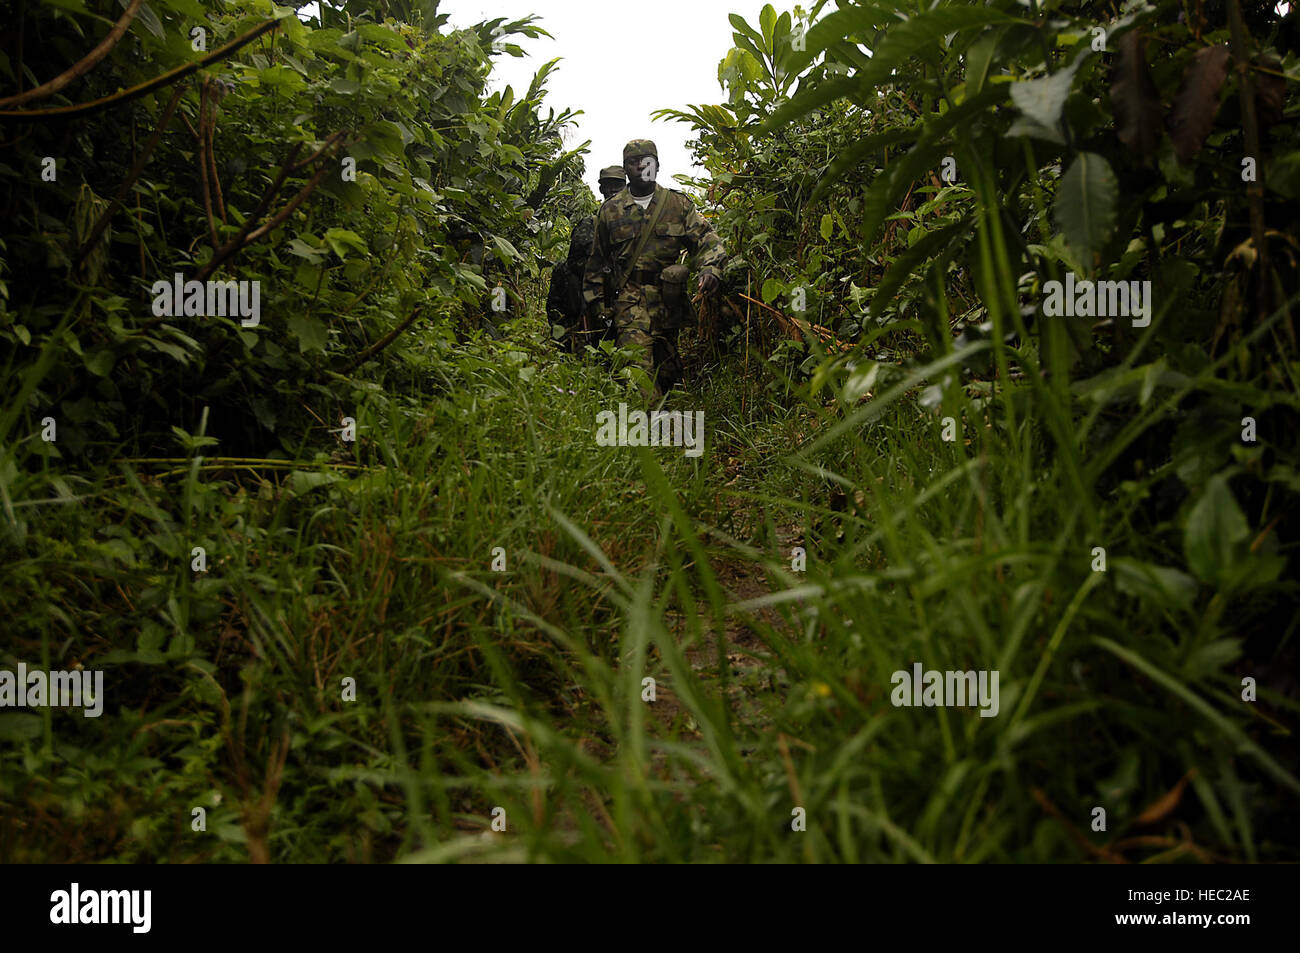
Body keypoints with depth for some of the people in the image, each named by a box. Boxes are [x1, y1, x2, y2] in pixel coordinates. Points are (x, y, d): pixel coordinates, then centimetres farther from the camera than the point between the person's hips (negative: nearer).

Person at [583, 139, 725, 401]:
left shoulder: (679, 205, 9)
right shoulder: (610, 210, 9)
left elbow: (706, 238, 2)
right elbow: (596, 262, 16)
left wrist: (710, 267, -19)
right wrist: (596, 304, 13)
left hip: (669, 301, 2)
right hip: (630, 302, -2)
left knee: (668, 370, 11)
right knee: (638, 369, -20)